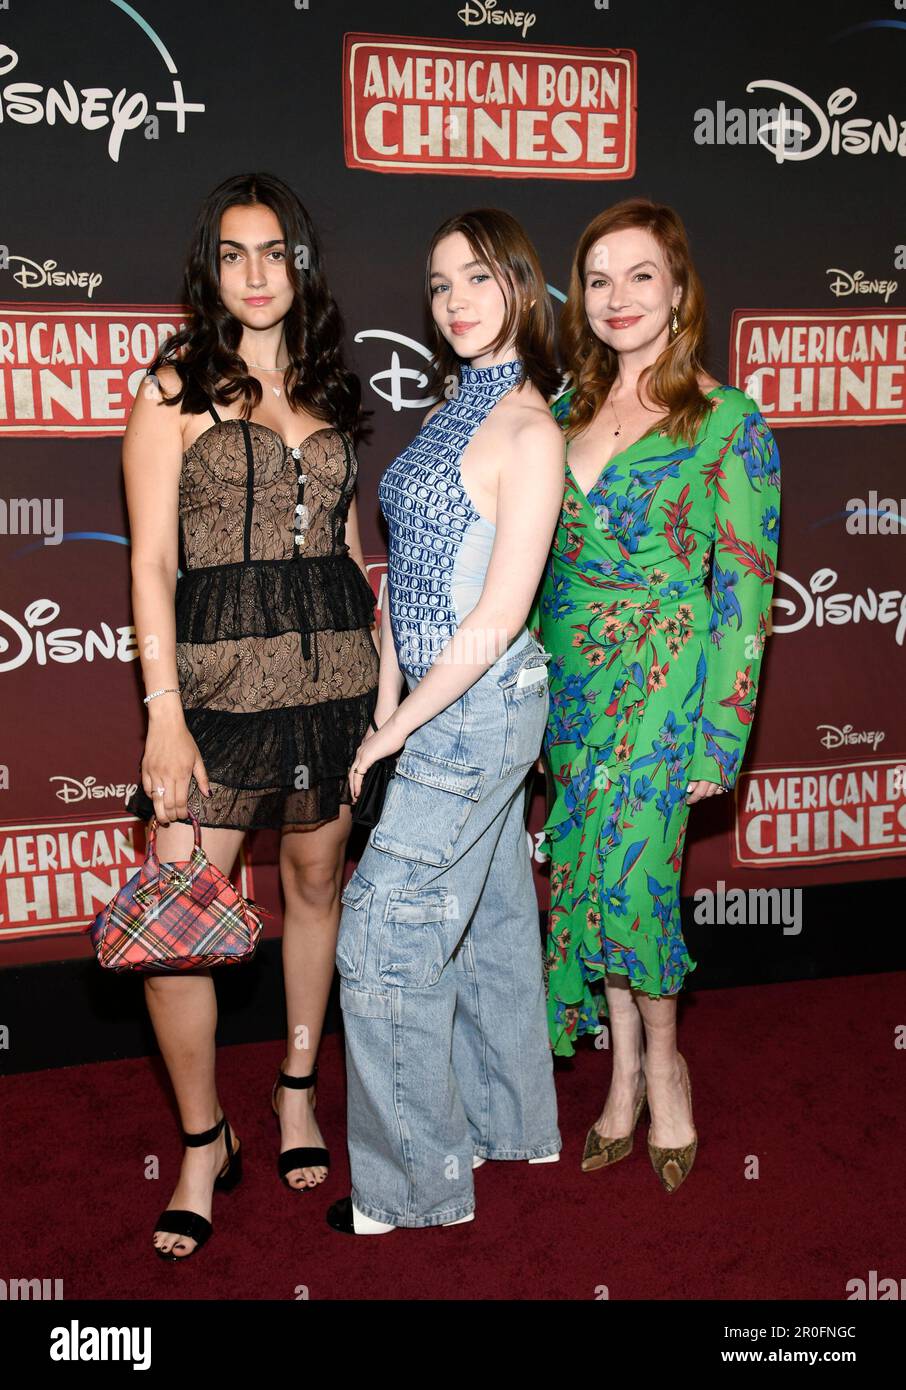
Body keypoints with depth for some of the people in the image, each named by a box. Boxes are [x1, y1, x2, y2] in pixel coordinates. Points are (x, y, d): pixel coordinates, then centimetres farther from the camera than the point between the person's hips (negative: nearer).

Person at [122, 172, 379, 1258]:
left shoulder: (327, 392, 13)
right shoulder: (175, 388, 1)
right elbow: (151, 563, -5)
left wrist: (385, 663, 10)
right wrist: (165, 713, -13)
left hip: (336, 669, 4)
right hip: (220, 670, -4)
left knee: (315, 882, 13)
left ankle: (299, 1090, 34)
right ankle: (202, 1141, 16)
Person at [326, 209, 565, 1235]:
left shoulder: (528, 430, -15)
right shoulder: (452, 406, 11)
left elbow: (497, 619, -19)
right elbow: (406, 573, 11)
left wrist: (392, 734, -14)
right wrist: (385, 706, 5)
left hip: (479, 706, -9)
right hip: (444, 702, 9)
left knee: (383, 938, -3)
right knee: (489, 917, 19)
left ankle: (418, 1181, 15)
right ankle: (516, 1122, 37)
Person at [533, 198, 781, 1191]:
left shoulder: (727, 420, -7)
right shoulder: (567, 412, 9)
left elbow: (744, 587, -9)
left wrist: (720, 736, -12)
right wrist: (532, 682, 10)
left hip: (663, 680, -5)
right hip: (569, 681, 5)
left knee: (628, 876, -9)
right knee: (587, 876, 9)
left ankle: (662, 1064, 20)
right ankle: (625, 1075, 27)